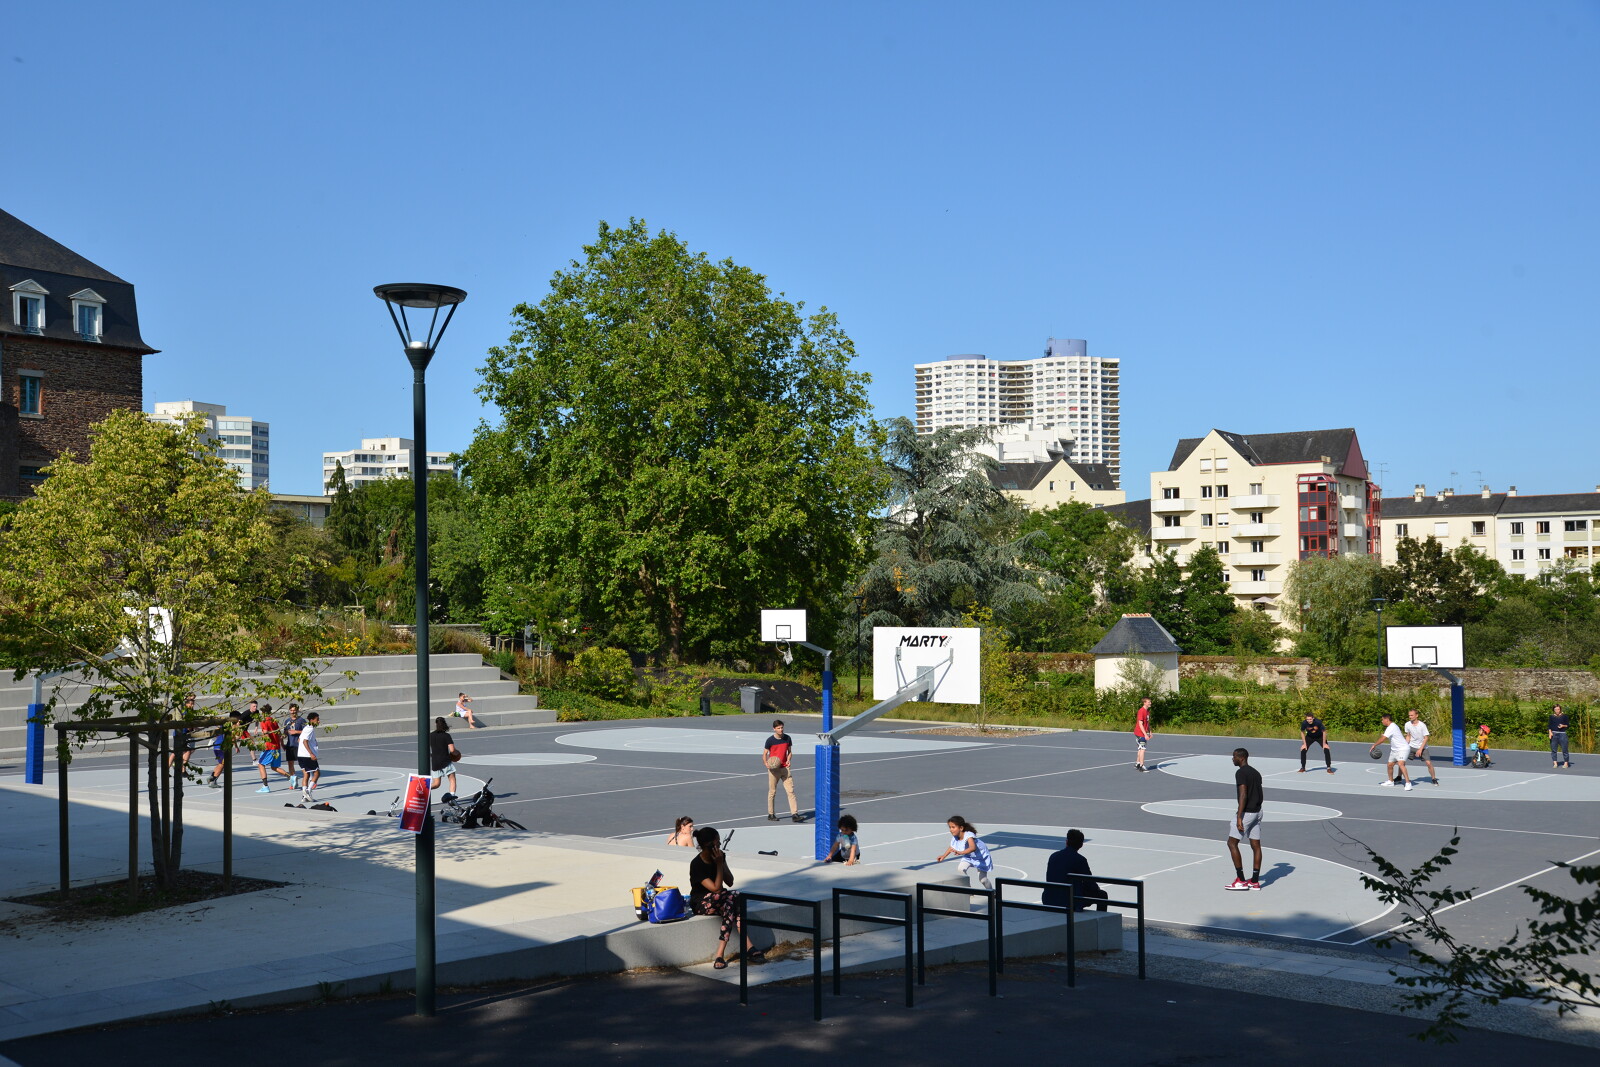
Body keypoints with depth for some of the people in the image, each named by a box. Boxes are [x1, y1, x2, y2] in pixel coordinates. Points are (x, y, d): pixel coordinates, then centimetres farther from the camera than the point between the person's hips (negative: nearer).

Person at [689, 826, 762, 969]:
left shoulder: (719, 856, 3)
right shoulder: (696, 864, -18)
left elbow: (730, 882, 2)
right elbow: (715, 888, -23)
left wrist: (721, 863, -10)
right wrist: (719, 864, -20)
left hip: (719, 900, 6)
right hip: (701, 903, -6)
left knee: (729, 906, -32)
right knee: (733, 898, -33)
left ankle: (720, 955, -35)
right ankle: (748, 947, -34)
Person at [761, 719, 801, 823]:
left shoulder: (787, 738, 5)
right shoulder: (770, 740, -5)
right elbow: (764, 754, 0)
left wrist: (788, 760, -4)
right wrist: (766, 763, -19)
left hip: (785, 768, 3)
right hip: (774, 769, -3)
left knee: (790, 790, -6)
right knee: (772, 792, 5)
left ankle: (794, 814, -9)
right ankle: (771, 814, 17)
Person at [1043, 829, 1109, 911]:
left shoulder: (1053, 856, 6)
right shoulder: (1080, 860, -11)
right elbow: (1090, 884, -5)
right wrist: (1097, 889, 20)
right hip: (1071, 903, -6)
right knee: (1102, 895, 12)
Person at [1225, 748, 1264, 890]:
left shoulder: (1240, 773, -13)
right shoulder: (1256, 772, 14)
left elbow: (1243, 795, -21)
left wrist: (1239, 817, -23)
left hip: (1246, 813, -9)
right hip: (1257, 812, 9)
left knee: (1232, 843, -2)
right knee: (1256, 845, 8)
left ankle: (1241, 880, -3)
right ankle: (1255, 881, 11)